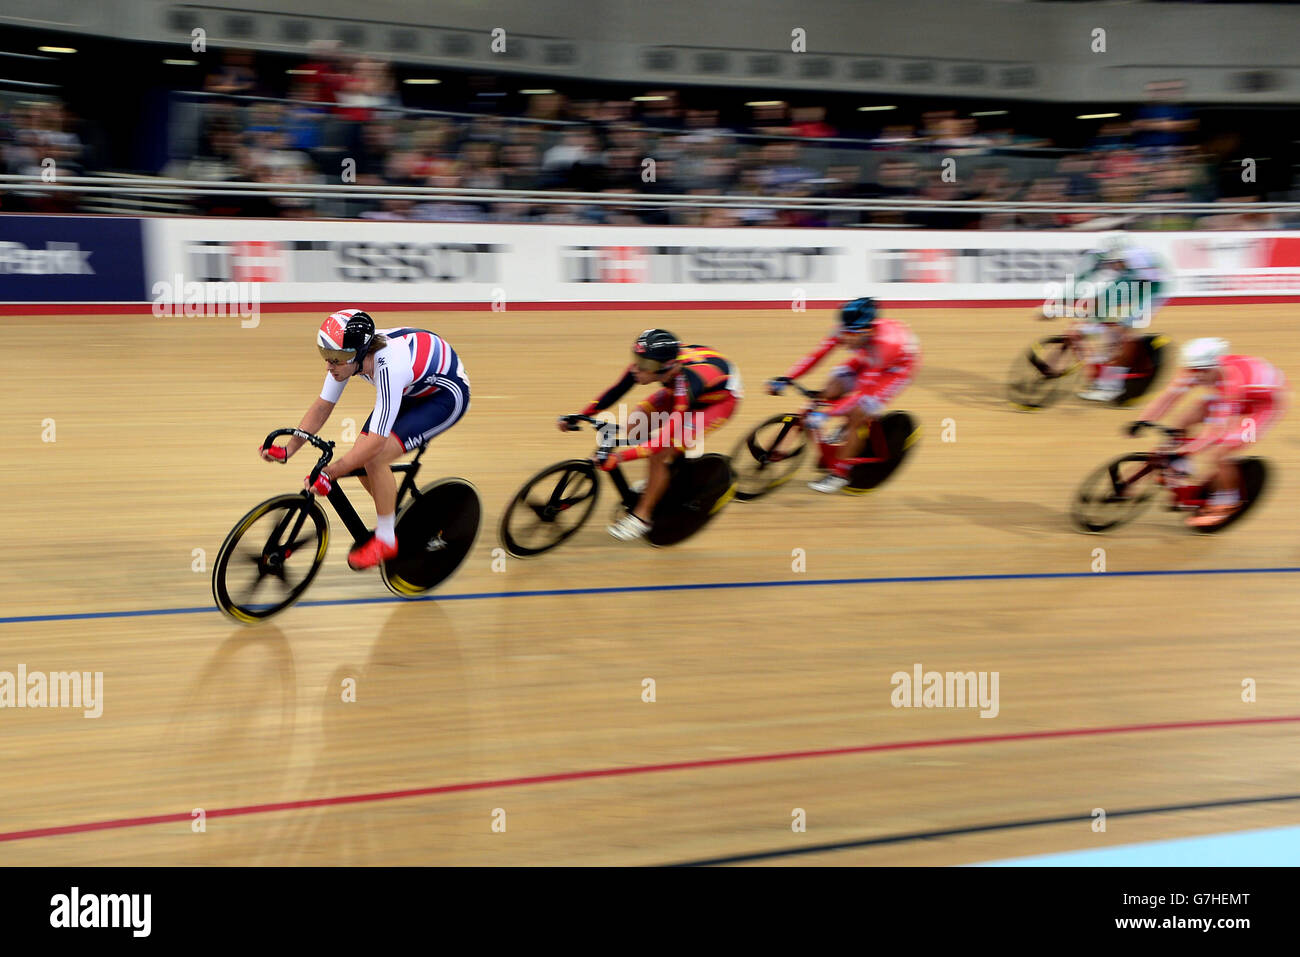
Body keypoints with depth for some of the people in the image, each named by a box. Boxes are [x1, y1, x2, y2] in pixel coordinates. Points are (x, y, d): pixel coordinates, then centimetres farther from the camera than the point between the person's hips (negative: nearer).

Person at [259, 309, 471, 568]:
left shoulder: (389, 367, -39)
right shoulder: (348, 353, -18)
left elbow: (376, 440, -38)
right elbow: (322, 406, -7)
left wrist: (328, 474, -39)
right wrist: (288, 450, -16)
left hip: (447, 394, -8)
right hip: (413, 390, 8)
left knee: (375, 458, -22)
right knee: (359, 457, -2)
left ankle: (386, 539, -4)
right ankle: (397, 518, 22)